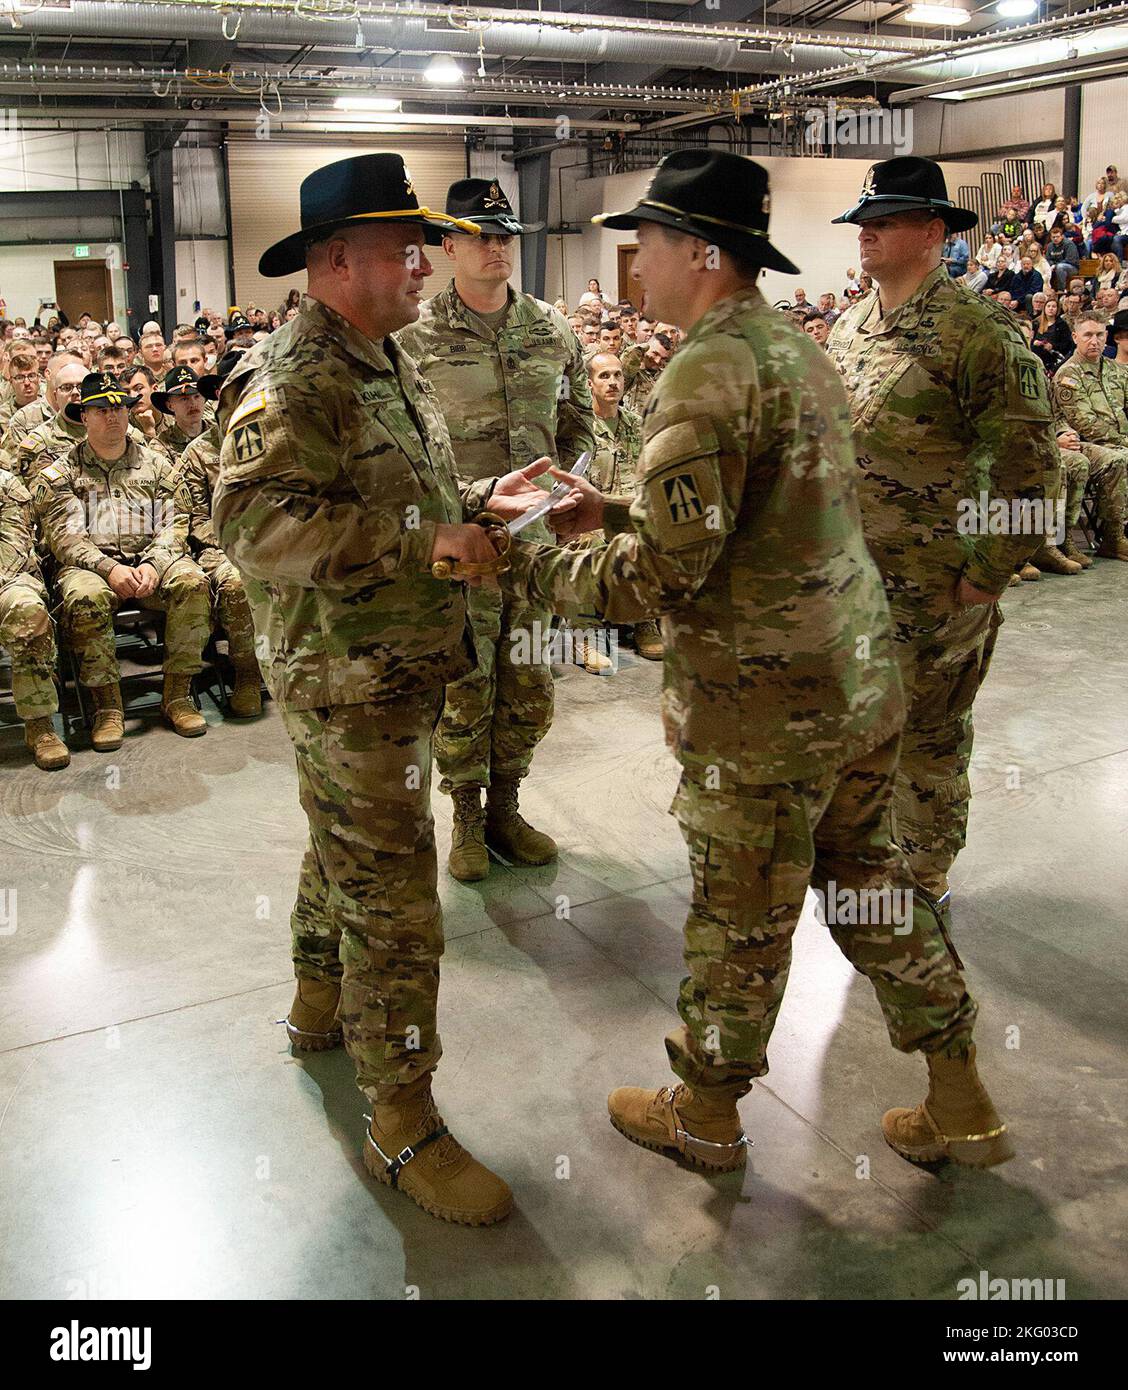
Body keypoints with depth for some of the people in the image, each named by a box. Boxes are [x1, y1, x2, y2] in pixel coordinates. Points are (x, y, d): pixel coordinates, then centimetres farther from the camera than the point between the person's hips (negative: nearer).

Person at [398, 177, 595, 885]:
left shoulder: (552, 329, 7)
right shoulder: (416, 336, -4)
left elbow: (581, 423, 15)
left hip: (536, 537, 4)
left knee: (528, 688, 12)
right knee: (464, 690, 4)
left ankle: (506, 807, 30)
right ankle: (467, 818, 22)